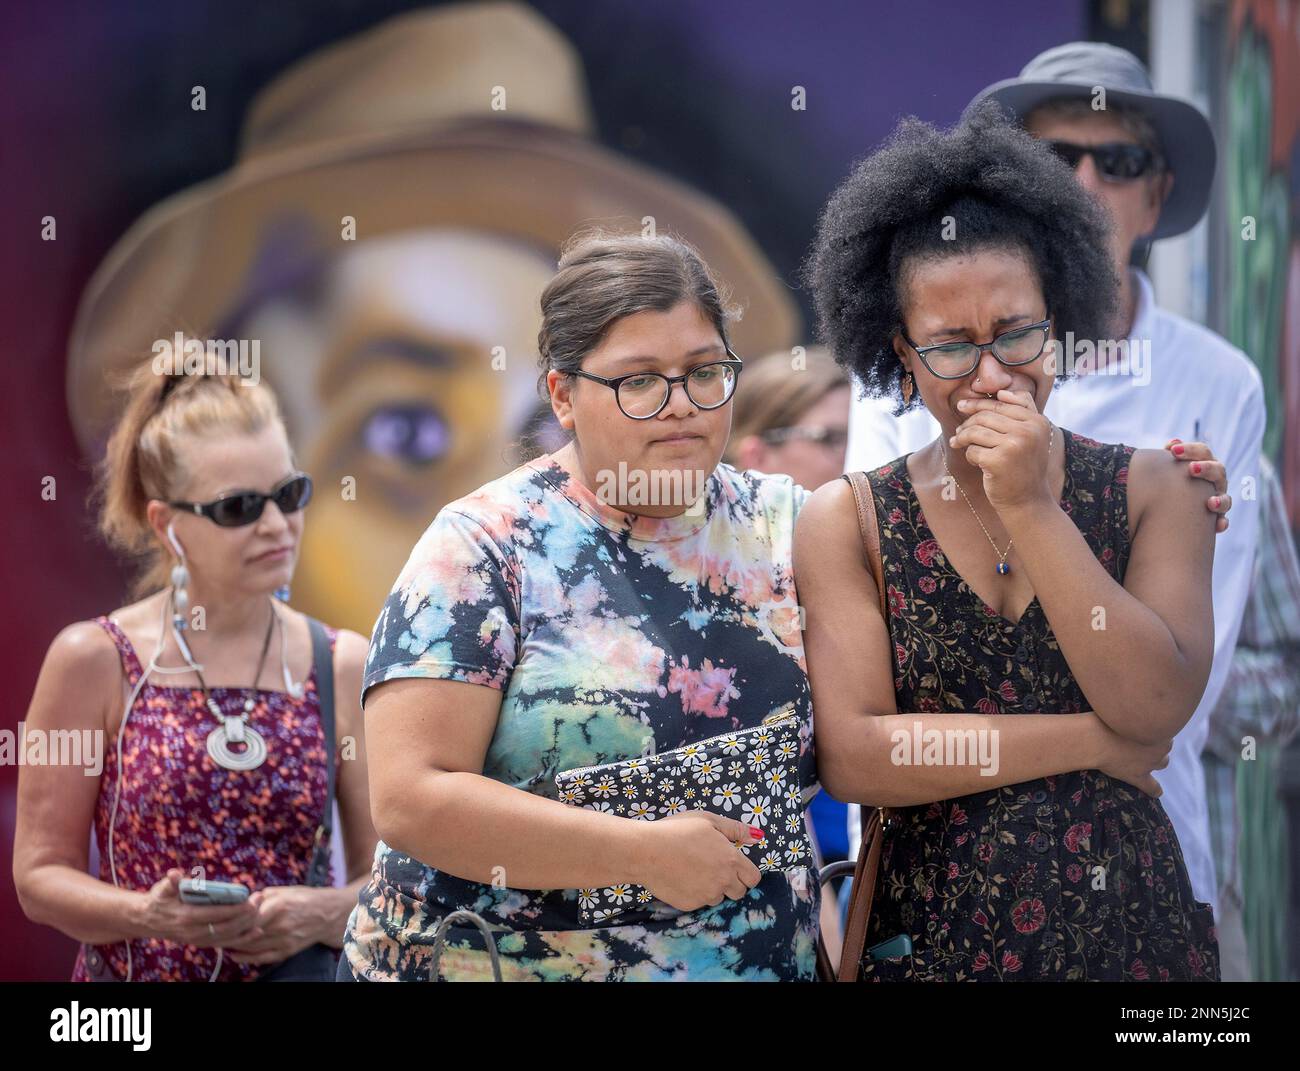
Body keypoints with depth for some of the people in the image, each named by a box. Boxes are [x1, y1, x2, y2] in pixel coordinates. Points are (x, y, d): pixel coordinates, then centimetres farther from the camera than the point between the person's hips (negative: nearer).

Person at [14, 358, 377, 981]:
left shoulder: (345, 667, 6)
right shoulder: (94, 660, 1)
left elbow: (393, 880, 9)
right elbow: (39, 875, 1)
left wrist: (321, 914, -9)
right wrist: (151, 916, -14)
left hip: (295, 967, 1)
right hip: (128, 972, -1)